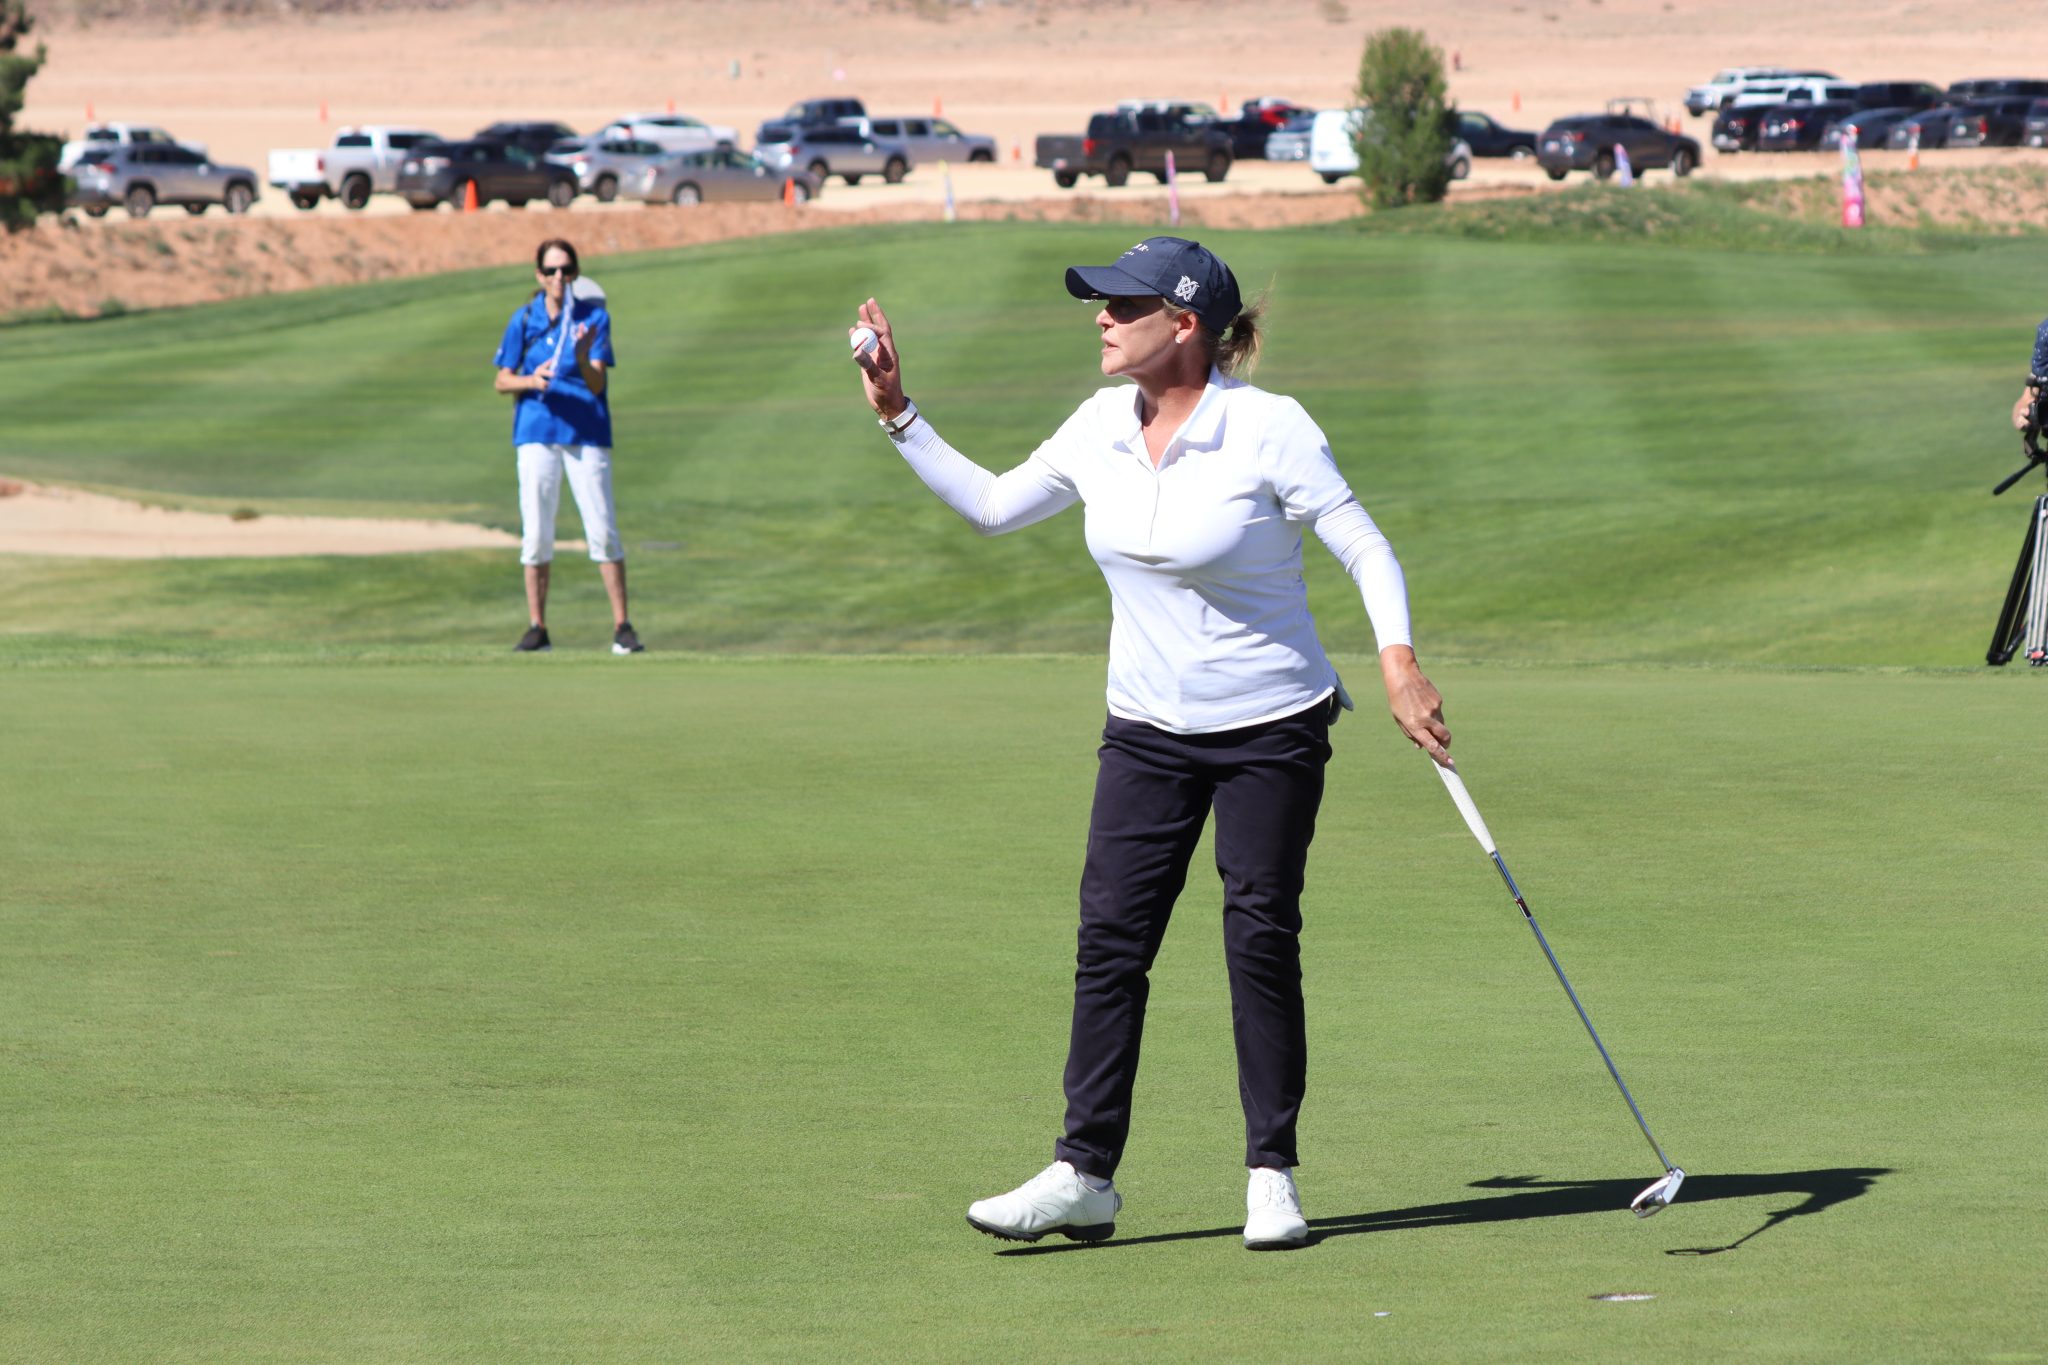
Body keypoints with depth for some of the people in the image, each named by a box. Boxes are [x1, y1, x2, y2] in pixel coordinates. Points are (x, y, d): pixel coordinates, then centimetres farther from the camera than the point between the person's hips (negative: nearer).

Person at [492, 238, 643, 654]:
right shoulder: (524, 319, 2)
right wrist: (531, 381, -14)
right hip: (537, 434, 1)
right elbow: (503, 381, 6)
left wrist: (582, 358, -29)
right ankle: (537, 627, 9)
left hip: (587, 433, -1)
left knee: (603, 530, -5)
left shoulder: (594, 318, -2)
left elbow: (597, 384, -9)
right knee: (535, 533, 1)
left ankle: (621, 626, 0)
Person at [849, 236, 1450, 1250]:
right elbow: (991, 506, 16)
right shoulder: (1100, 428, 2)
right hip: (1147, 730, 5)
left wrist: (1399, 664, -24)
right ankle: (1085, 1175, 0)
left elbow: (1365, 549, -11)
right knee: (1109, 937, -3)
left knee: (1261, 940, -2)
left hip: (1271, 726, -5)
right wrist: (897, 415, 11)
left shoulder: (1269, 429, -15)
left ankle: (1273, 1176, 9)